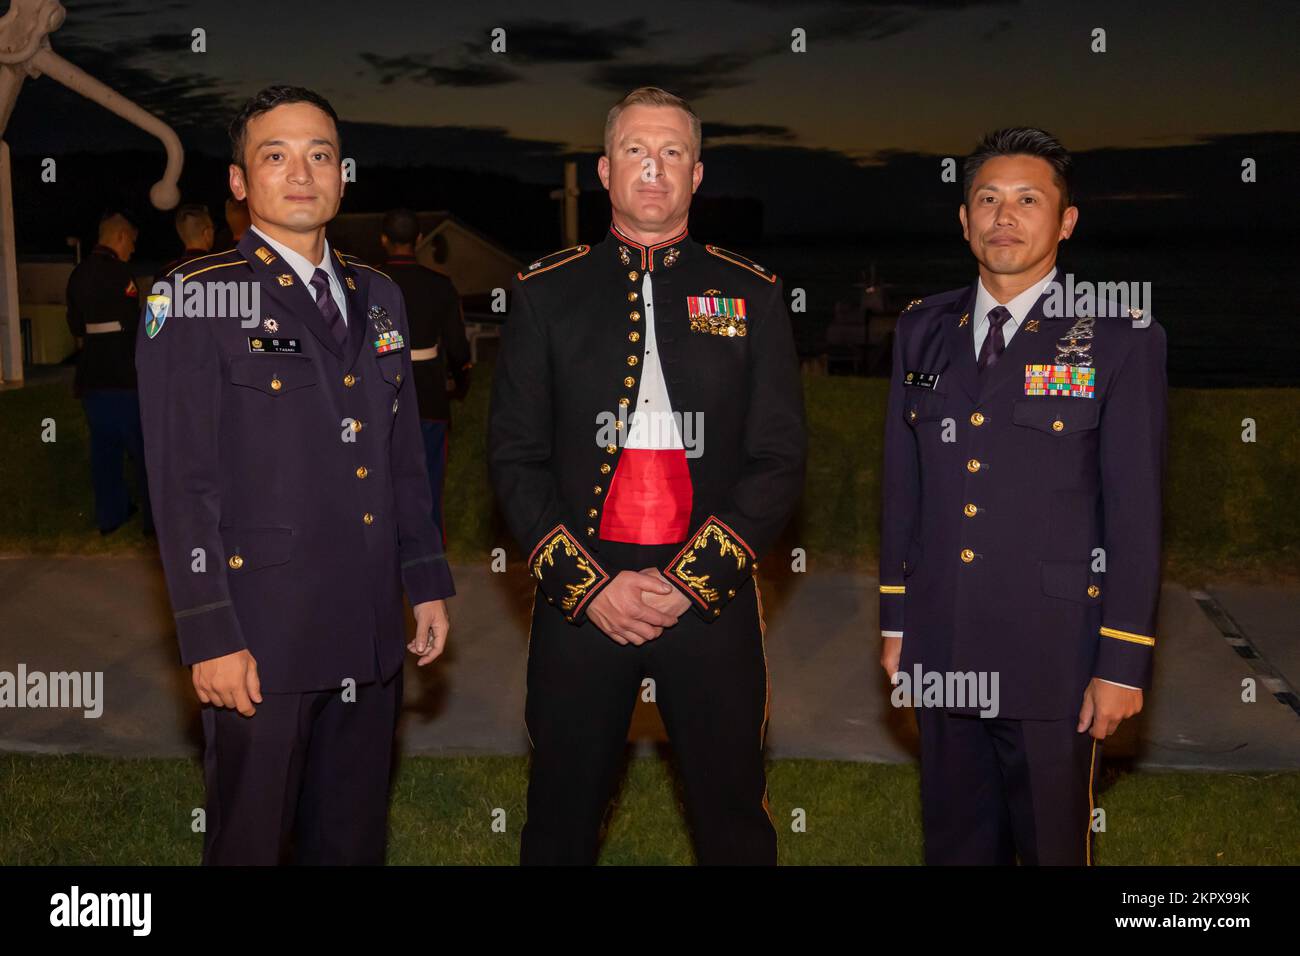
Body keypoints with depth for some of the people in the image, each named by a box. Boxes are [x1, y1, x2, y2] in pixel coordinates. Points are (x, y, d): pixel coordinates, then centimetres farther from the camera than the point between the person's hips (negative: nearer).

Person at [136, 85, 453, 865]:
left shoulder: (377, 297, 12)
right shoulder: (195, 302, -7)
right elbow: (182, 483, -11)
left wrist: (428, 583, 12)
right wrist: (210, 636, -15)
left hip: (371, 635, 5)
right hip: (261, 635, -5)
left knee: (354, 838, 16)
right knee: (251, 841, 9)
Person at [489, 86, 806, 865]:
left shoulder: (752, 295, 6)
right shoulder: (547, 293, 6)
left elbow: (780, 458, 2)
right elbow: (515, 457, 3)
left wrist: (690, 580, -8)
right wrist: (589, 585, -8)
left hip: (713, 601, 0)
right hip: (578, 599, 0)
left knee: (733, 818, 9)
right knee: (562, 821, 11)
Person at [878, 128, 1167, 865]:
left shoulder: (1121, 338, -6)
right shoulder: (924, 330, 7)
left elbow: (1137, 512, -8)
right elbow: (903, 487, 10)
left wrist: (1122, 663, -9)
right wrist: (895, 621, 11)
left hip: (1053, 657, -4)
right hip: (941, 651, 4)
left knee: (1053, 845, 10)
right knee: (955, 842, 16)